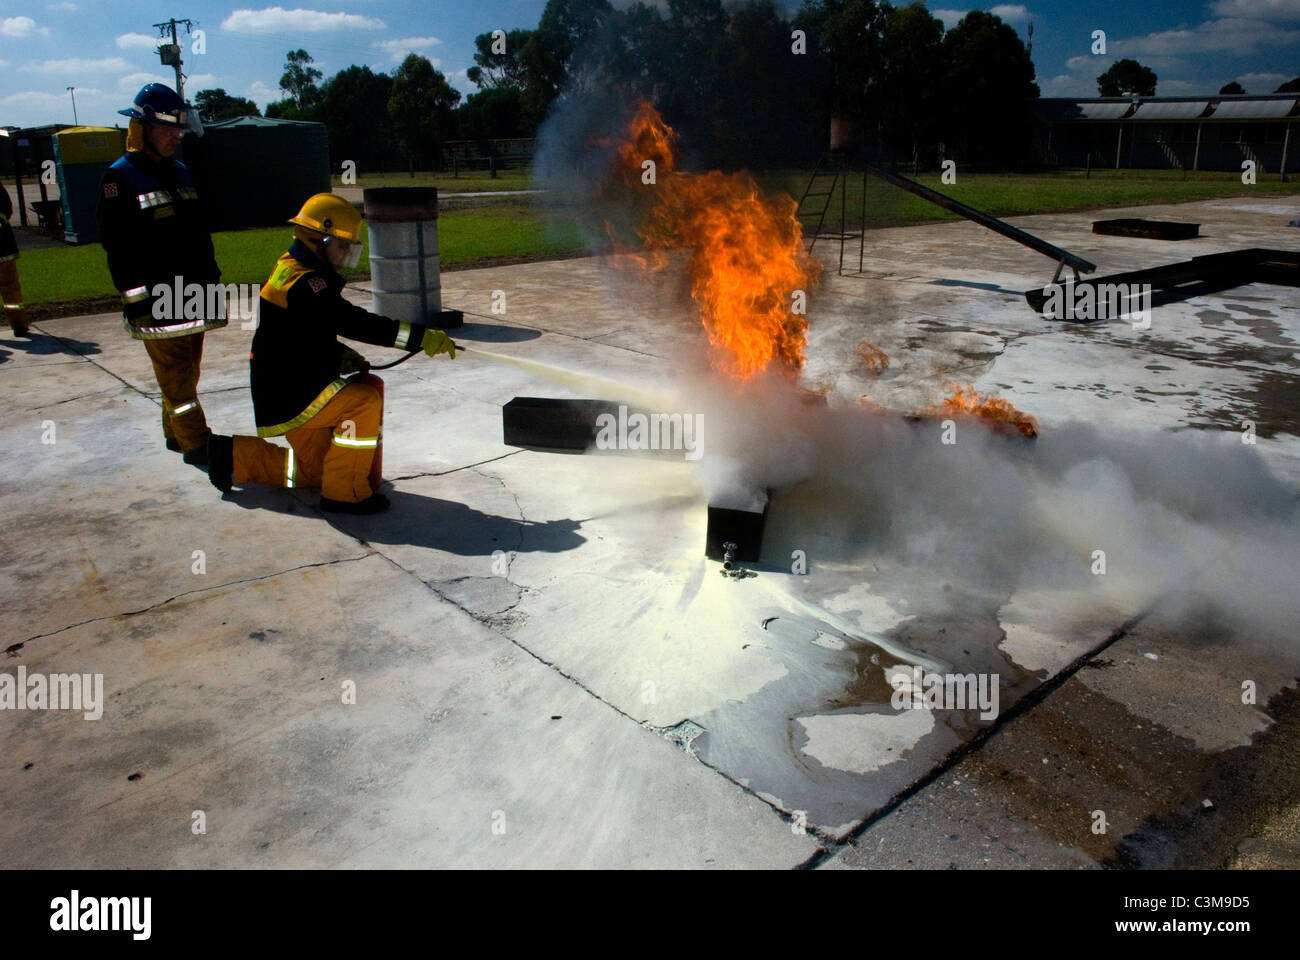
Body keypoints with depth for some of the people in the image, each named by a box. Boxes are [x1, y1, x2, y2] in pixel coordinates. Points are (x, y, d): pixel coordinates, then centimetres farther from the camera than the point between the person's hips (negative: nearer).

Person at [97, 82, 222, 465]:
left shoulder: (180, 172, 15)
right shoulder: (120, 178, -8)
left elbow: (201, 232, 22)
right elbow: (117, 246, -12)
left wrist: (211, 280, 19)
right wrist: (137, 300, -15)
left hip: (193, 294, 7)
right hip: (156, 299, -7)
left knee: (187, 368, 14)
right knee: (174, 372, -4)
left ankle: (174, 432, 27)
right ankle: (194, 442, 1)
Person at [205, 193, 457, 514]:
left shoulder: (294, 271, 12)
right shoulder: (304, 283, -22)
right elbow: (354, 322, -32)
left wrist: (340, 355, 3)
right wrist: (419, 336, -35)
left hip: (295, 385, 10)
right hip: (287, 395, -10)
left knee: (315, 470, 19)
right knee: (364, 401, -27)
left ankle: (236, 457, 30)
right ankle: (343, 493, -18)